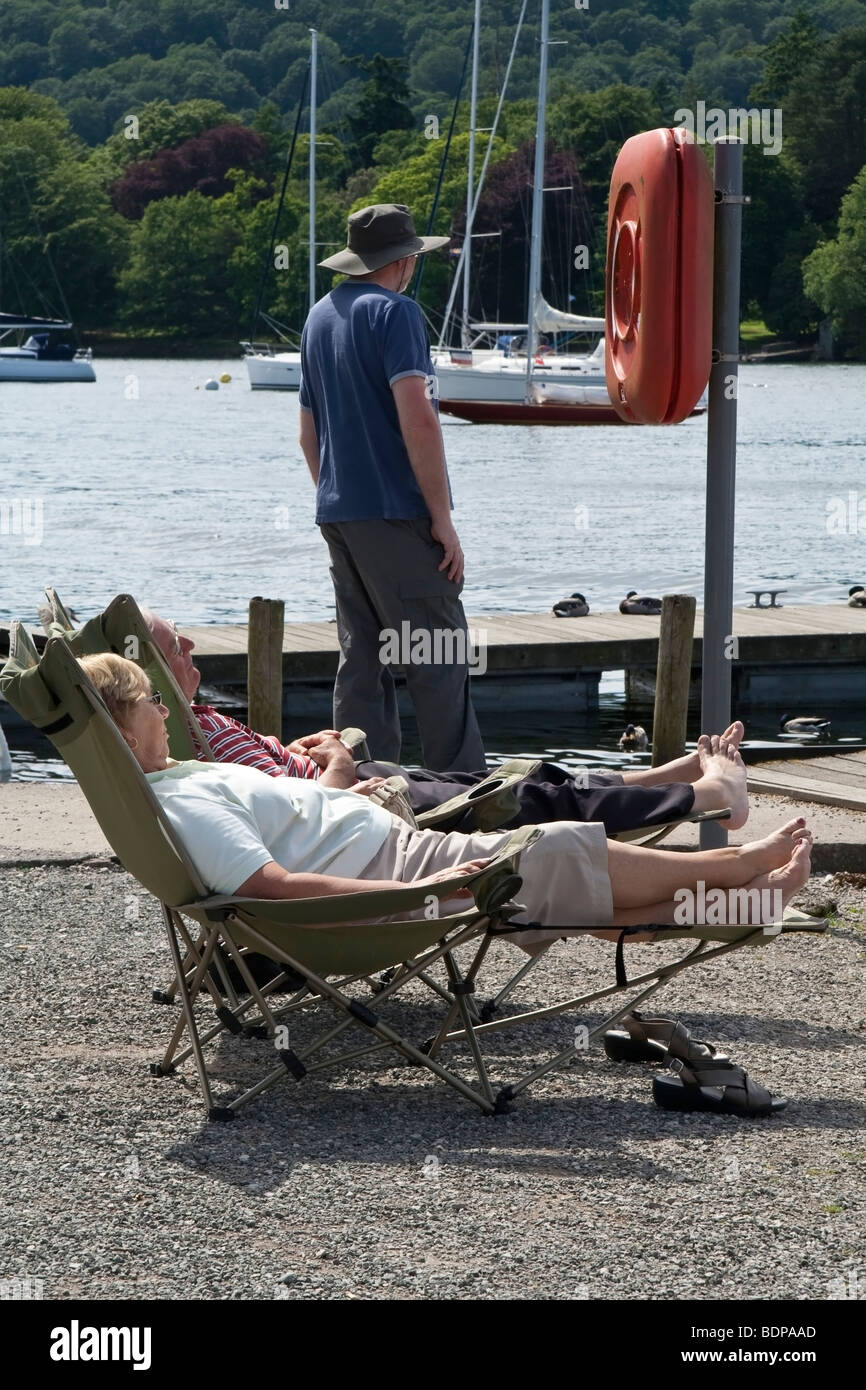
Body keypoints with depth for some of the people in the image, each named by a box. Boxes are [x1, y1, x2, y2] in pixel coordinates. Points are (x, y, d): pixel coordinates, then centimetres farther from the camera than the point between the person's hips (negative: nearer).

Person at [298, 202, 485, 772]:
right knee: (440, 658, -6)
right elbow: (417, 419, -19)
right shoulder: (394, 312, -9)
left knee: (362, 658, 9)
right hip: (395, 512, -8)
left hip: (337, 515, 8)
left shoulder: (320, 316, 17)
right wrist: (443, 517, -16)